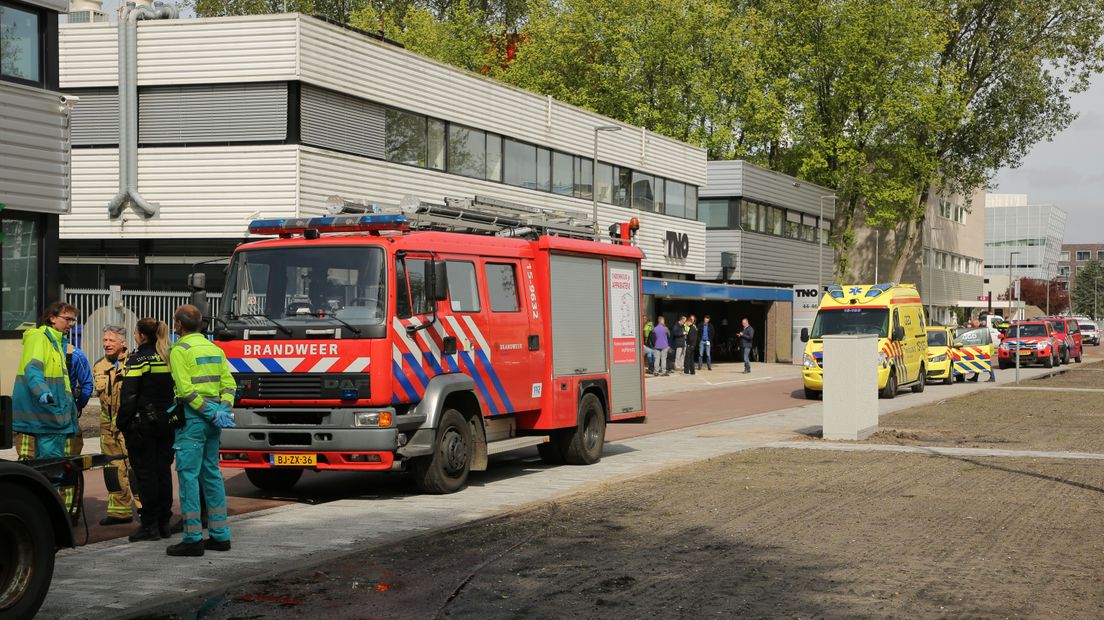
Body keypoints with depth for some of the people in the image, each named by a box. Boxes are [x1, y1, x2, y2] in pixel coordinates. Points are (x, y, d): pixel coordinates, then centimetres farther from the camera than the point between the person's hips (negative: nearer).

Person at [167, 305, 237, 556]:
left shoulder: (180, 350, -8)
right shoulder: (215, 349, 16)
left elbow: (186, 390, -17)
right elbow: (229, 384, 9)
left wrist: (210, 412, -15)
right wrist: (223, 410, -1)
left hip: (192, 418, -7)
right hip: (212, 421, 8)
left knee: (188, 475, -5)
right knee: (212, 474, 13)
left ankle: (193, 538, -7)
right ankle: (220, 535, 15)